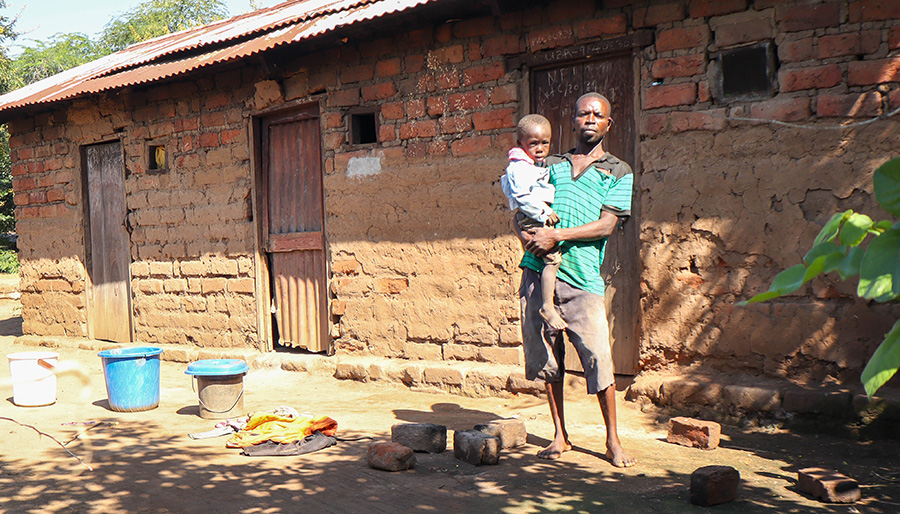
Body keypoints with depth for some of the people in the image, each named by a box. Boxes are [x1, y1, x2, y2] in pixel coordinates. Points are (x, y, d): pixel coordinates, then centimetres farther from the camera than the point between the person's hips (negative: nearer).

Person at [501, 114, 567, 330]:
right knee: (553, 258, -18)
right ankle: (547, 306, -18)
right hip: (532, 218, -11)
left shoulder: (539, 166, 20)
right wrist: (543, 213, -20)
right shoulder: (519, 168, -12)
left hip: (544, 214, 11)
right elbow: (521, 196, -19)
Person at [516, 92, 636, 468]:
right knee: (545, 355, 6)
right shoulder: (552, 166, 19)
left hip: (581, 276, -3)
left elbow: (606, 225, -3)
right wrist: (527, 234, -6)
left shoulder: (618, 172, 10)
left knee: (598, 357, -7)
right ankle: (560, 435, 19)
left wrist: (556, 235, -14)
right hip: (539, 270, 3)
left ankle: (613, 441, 8)